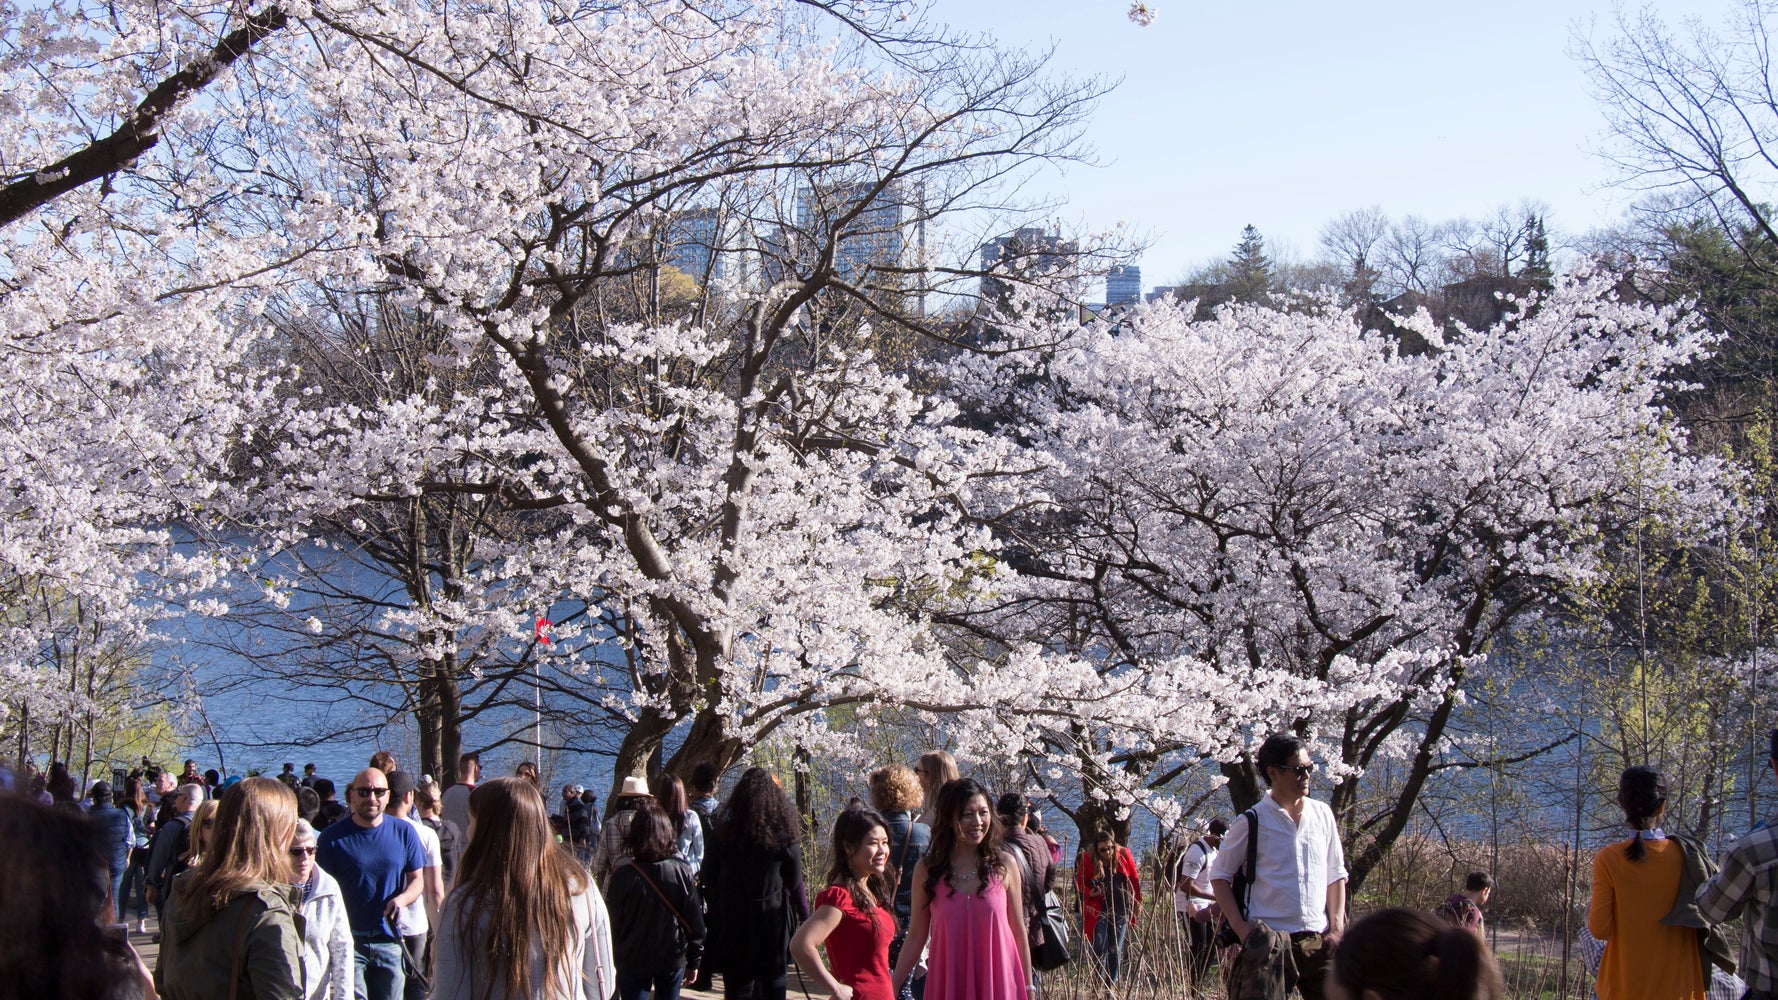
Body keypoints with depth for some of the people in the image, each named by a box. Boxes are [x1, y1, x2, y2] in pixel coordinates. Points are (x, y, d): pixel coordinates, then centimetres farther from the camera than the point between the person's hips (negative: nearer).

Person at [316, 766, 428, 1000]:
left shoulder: (404, 832, 4)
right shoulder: (332, 837, -4)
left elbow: (417, 880, 11)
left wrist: (402, 899, -12)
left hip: (390, 941, 3)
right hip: (348, 940, -3)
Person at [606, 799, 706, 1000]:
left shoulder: (623, 875, -15)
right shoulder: (683, 871, -11)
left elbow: (613, 922, -8)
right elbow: (694, 920, -4)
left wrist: (612, 958, 5)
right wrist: (694, 960, 7)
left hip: (633, 962, -2)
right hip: (673, 959, 2)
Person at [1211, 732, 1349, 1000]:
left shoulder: (1322, 815, 9)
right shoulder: (1252, 822, -2)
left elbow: (1336, 875, 16)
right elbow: (1219, 875, 3)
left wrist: (1337, 927, 5)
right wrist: (1240, 927, -8)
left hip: (1318, 943, 3)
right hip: (1269, 945, -3)